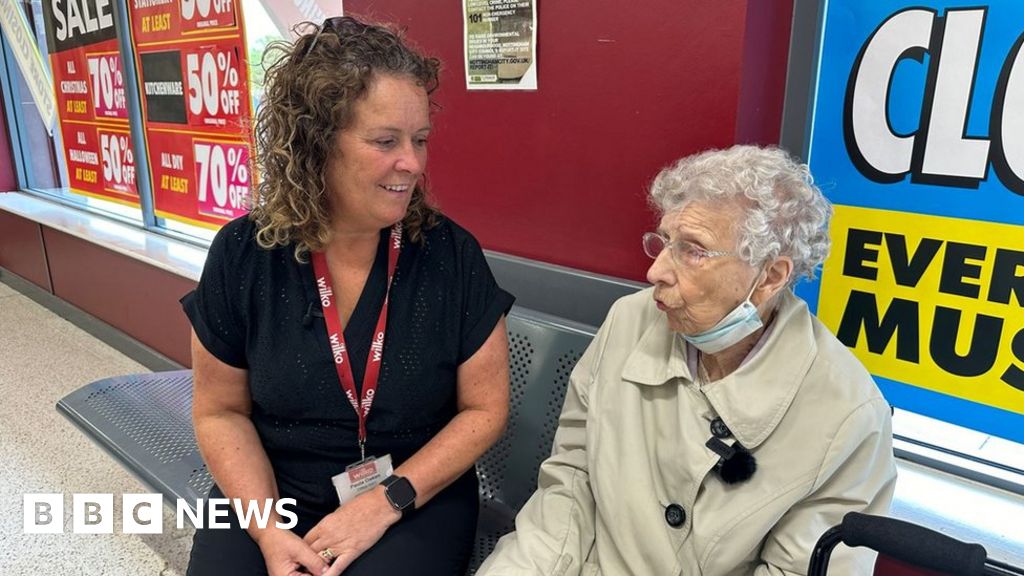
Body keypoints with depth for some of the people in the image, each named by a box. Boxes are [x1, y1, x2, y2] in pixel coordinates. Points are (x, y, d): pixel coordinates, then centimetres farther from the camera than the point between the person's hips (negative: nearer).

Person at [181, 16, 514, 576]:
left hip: (418, 496, -1)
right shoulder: (242, 256, -7)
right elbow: (221, 410, 2)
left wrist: (387, 501, -14)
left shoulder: (452, 255, -10)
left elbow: (484, 408, -4)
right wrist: (267, 529, -11)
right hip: (269, 493, 2)